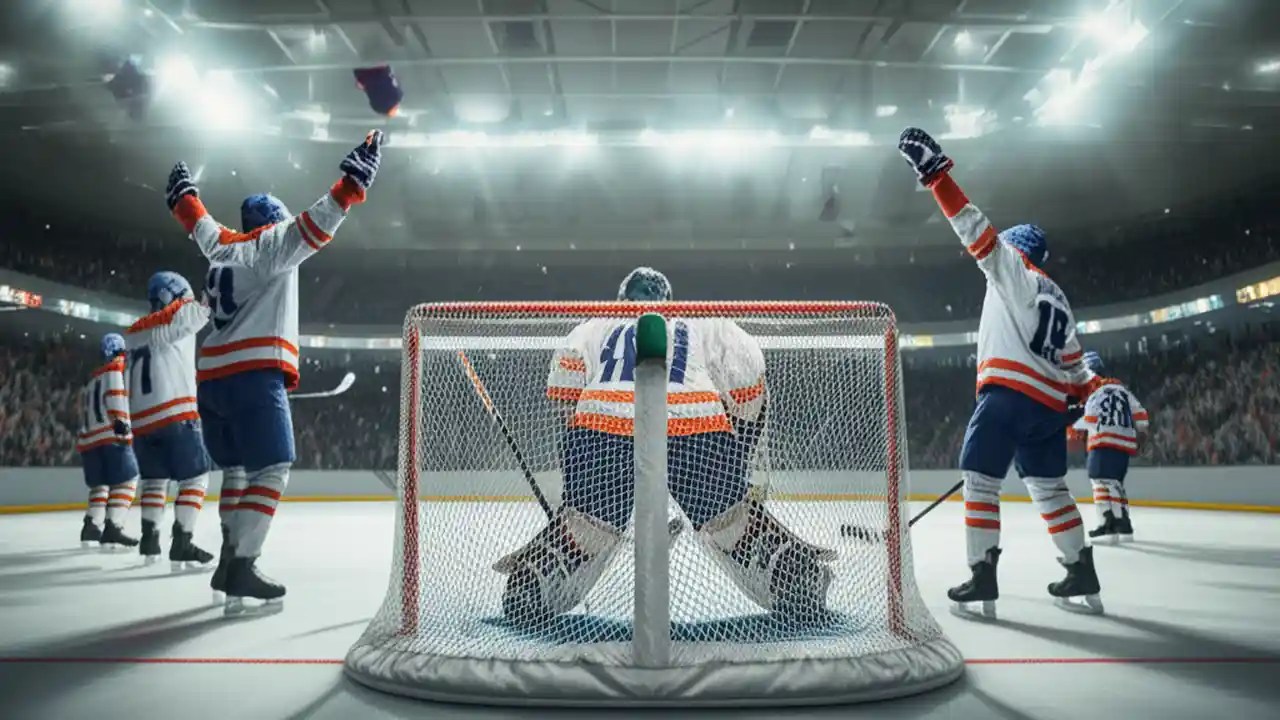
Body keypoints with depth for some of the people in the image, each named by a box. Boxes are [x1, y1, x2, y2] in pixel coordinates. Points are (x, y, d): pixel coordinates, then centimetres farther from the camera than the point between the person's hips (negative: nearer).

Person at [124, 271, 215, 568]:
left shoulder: (132, 333, 20)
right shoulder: (182, 314, 0)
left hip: (141, 419, 7)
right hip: (175, 413, -7)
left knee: (156, 478, 20)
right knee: (195, 477, -1)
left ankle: (149, 539, 16)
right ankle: (182, 544, -9)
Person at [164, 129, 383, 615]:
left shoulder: (223, 248, 22)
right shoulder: (270, 243, 2)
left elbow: (202, 226, 41)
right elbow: (312, 226, -15)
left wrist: (183, 196, 60)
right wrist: (354, 180, -19)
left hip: (212, 378, 8)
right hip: (253, 376, -8)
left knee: (237, 471, 16)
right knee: (271, 471, -9)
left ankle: (230, 563, 17)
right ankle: (241, 569, -17)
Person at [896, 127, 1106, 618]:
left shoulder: (1013, 270, 3)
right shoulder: (1059, 301, 27)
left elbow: (978, 233, -10)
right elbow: (1073, 365, 25)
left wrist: (934, 173, -13)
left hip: (1007, 393, -8)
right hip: (1048, 404, 9)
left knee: (980, 480, -6)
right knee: (1049, 487, 15)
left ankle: (983, 578, -11)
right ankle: (1083, 576, 17)